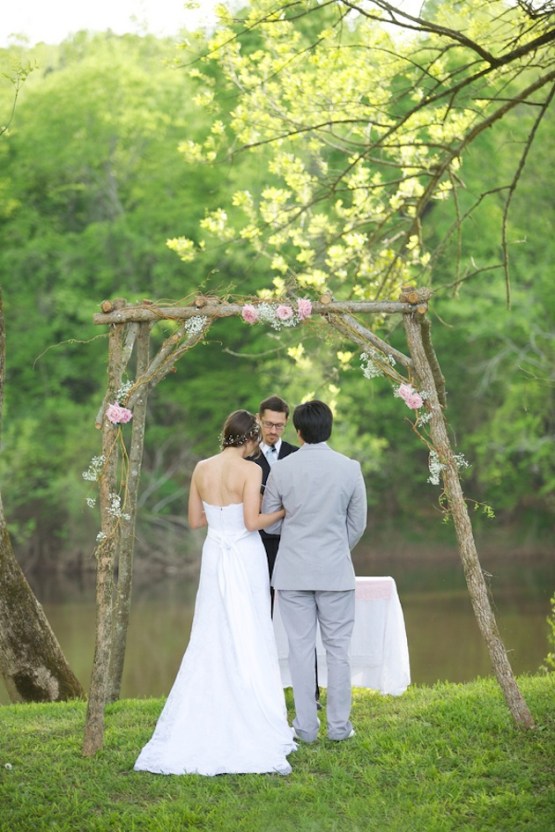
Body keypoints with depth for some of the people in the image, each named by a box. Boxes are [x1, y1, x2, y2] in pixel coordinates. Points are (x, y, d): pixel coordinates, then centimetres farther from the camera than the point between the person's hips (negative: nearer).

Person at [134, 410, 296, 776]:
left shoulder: (202, 469, 3)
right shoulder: (250, 470, -13)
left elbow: (195, 519, 9)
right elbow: (252, 522, -18)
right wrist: (281, 512, -2)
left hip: (214, 557, 5)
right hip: (245, 558, -5)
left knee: (210, 641, 11)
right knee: (249, 643, 3)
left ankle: (201, 723, 11)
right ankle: (250, 725, 6)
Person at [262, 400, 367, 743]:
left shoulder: (282, 470, -5)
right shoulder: (349, 468, -5)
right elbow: (358, 524, 4)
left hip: (293, 572, 0)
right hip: (336, 572, 0)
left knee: (300, 648, 5)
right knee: (338, 648, 8)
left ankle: (306, 726, 8)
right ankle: (339, 725, 10)